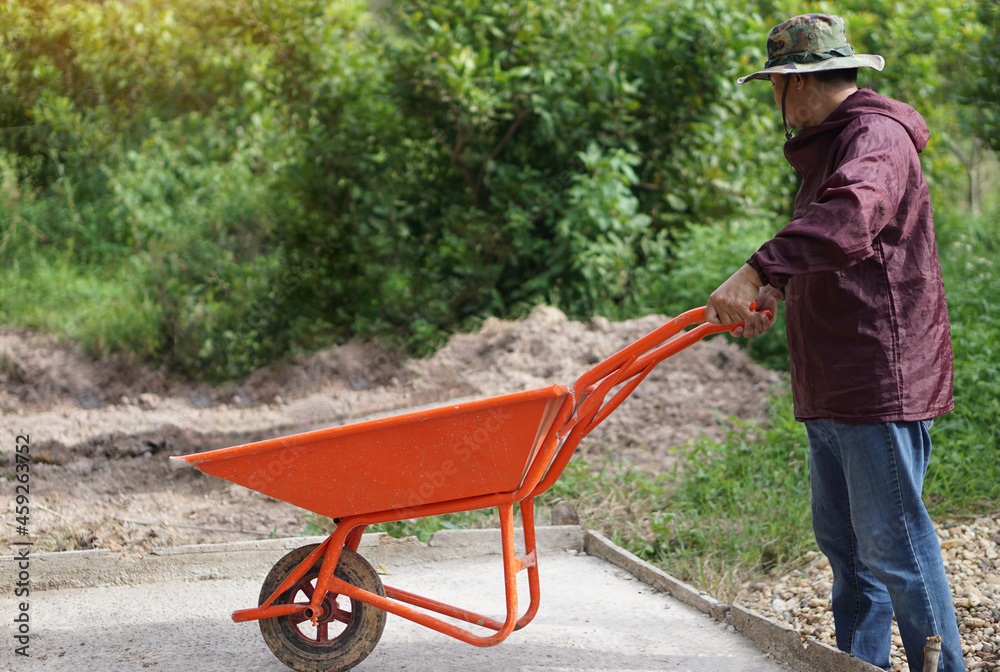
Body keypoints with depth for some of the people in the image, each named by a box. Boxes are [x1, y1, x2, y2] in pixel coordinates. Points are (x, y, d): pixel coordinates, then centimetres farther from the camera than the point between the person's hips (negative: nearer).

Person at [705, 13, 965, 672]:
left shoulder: (877, 136, -13)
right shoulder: (829, 146, 20)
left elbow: (848, 218, -35)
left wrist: (755, 273, -41)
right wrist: (778, 291, 12)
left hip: (882, 384, -10)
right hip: (832, 392, 10)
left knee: (893, 545, -6)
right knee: (843, 541, 15)